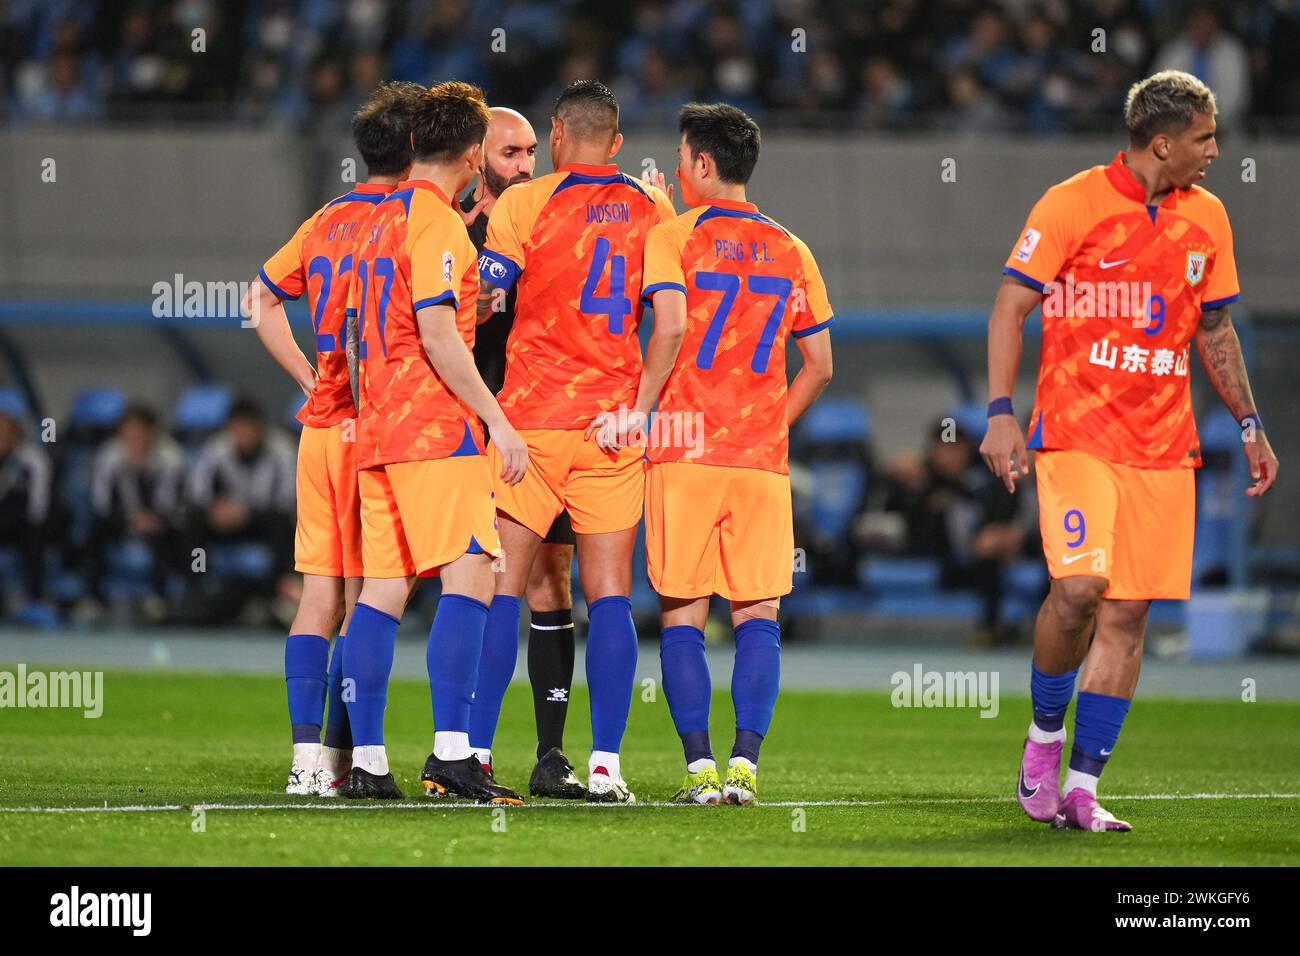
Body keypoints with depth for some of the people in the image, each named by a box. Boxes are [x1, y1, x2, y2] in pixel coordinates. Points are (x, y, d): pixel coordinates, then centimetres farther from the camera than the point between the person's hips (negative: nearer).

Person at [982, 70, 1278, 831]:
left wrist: (1249, 425, 15)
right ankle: (1045, 736, 6)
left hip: (1164, 446, 5)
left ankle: (1082, 787, 4)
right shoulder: (1072, 204, -5)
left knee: (1127, 614, -1)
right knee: (1080, 588, -19)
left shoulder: (1207, 217, 10)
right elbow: (1011, 308, -4)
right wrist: (1001, 414, -12)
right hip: (1077, 433, -5)